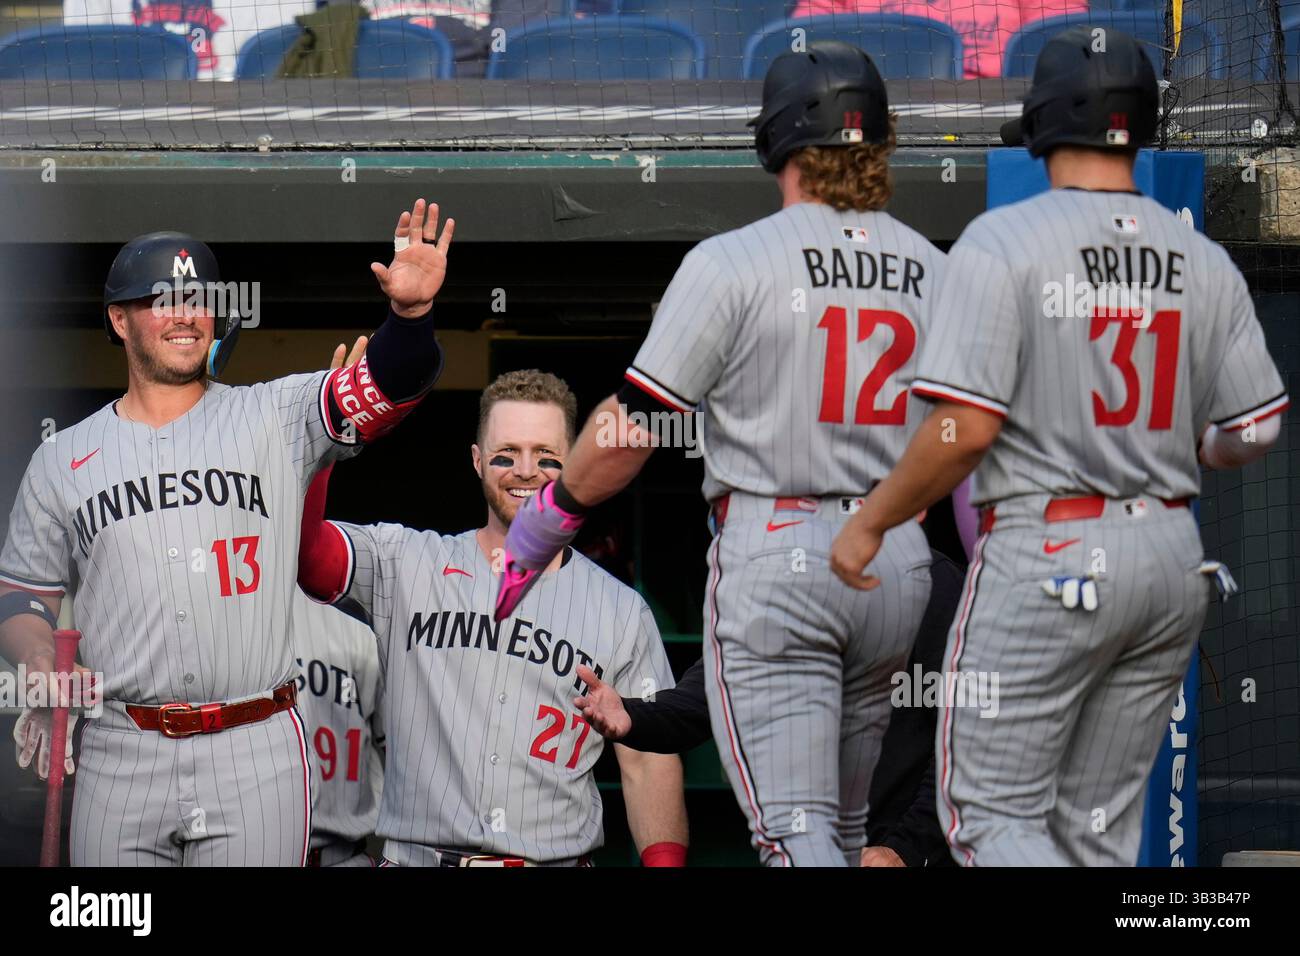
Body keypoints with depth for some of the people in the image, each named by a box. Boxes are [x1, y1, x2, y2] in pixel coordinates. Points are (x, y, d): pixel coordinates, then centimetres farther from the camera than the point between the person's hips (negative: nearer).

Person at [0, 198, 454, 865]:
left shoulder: (274, 420, 6)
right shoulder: (62, 460, 12)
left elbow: (390, 384, -8)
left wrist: (410, 310, -29)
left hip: (256, 758, -1)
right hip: (122, 757, 1)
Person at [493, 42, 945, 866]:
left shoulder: (732, 262, -8)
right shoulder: (935, 272, 6)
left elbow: (634, 426, -8)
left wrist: (543, 526, 4)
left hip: (773, 554, -5)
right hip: (899, 562, 5)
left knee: (795, 828, -8)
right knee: (843, 822, 18)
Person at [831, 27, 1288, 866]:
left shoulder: (1002, 242, -11)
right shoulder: (1203, 261, 4)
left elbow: (966, 427, -18)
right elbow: (1255, 431, 7)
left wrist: (869, 524, -5)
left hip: (1046, 558, -6)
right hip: (1173, 559, 6)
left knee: (992, 815, 3)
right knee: (1101, 825, 15)